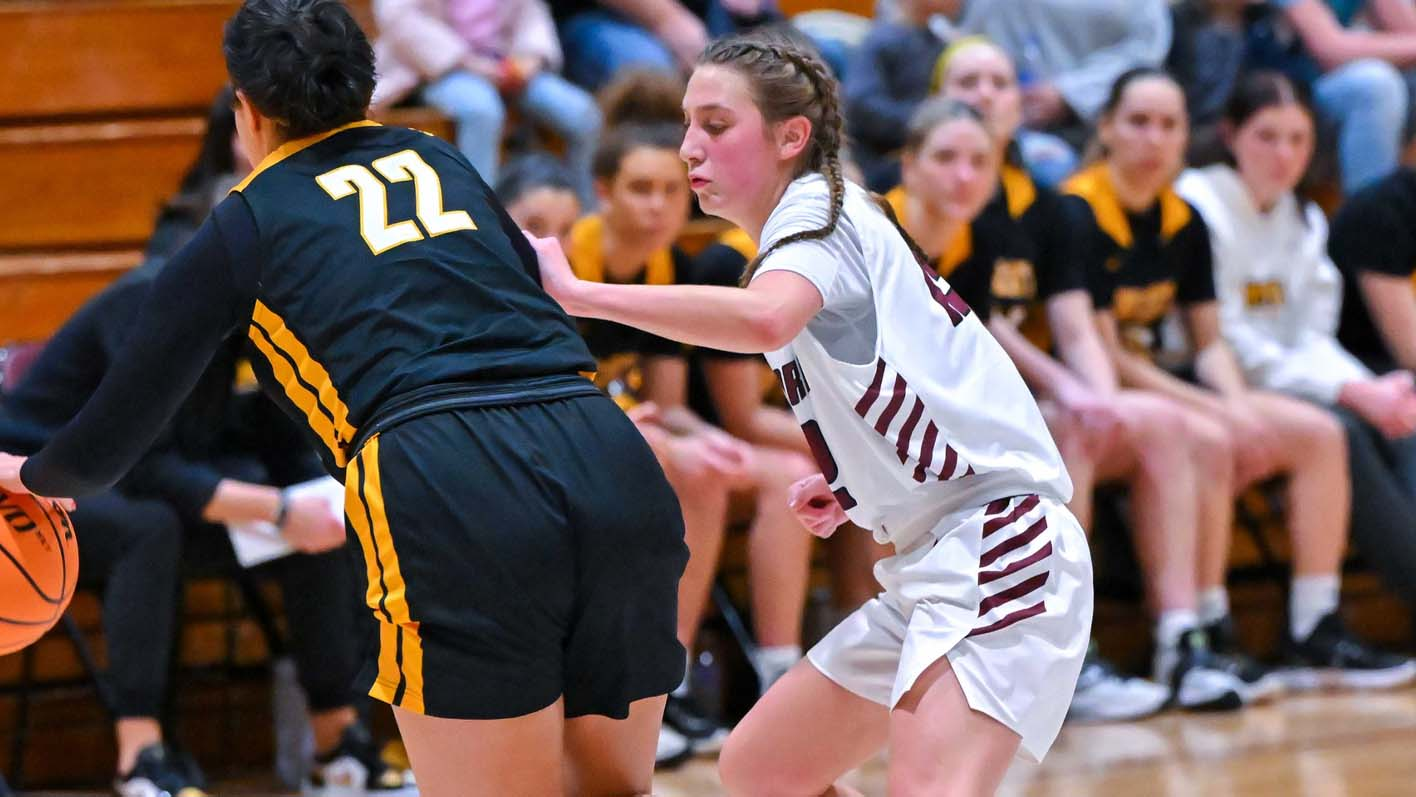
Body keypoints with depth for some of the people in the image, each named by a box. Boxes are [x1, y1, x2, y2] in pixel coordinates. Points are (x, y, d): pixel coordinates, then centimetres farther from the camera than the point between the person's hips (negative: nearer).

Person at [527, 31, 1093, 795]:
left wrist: (578, 293, -30)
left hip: (999, 539, -11)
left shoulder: (819, 211, -9)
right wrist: (853, 485, 14)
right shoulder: (798, 241, 19)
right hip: (928, 561, 11)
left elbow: (764, 319, -35)